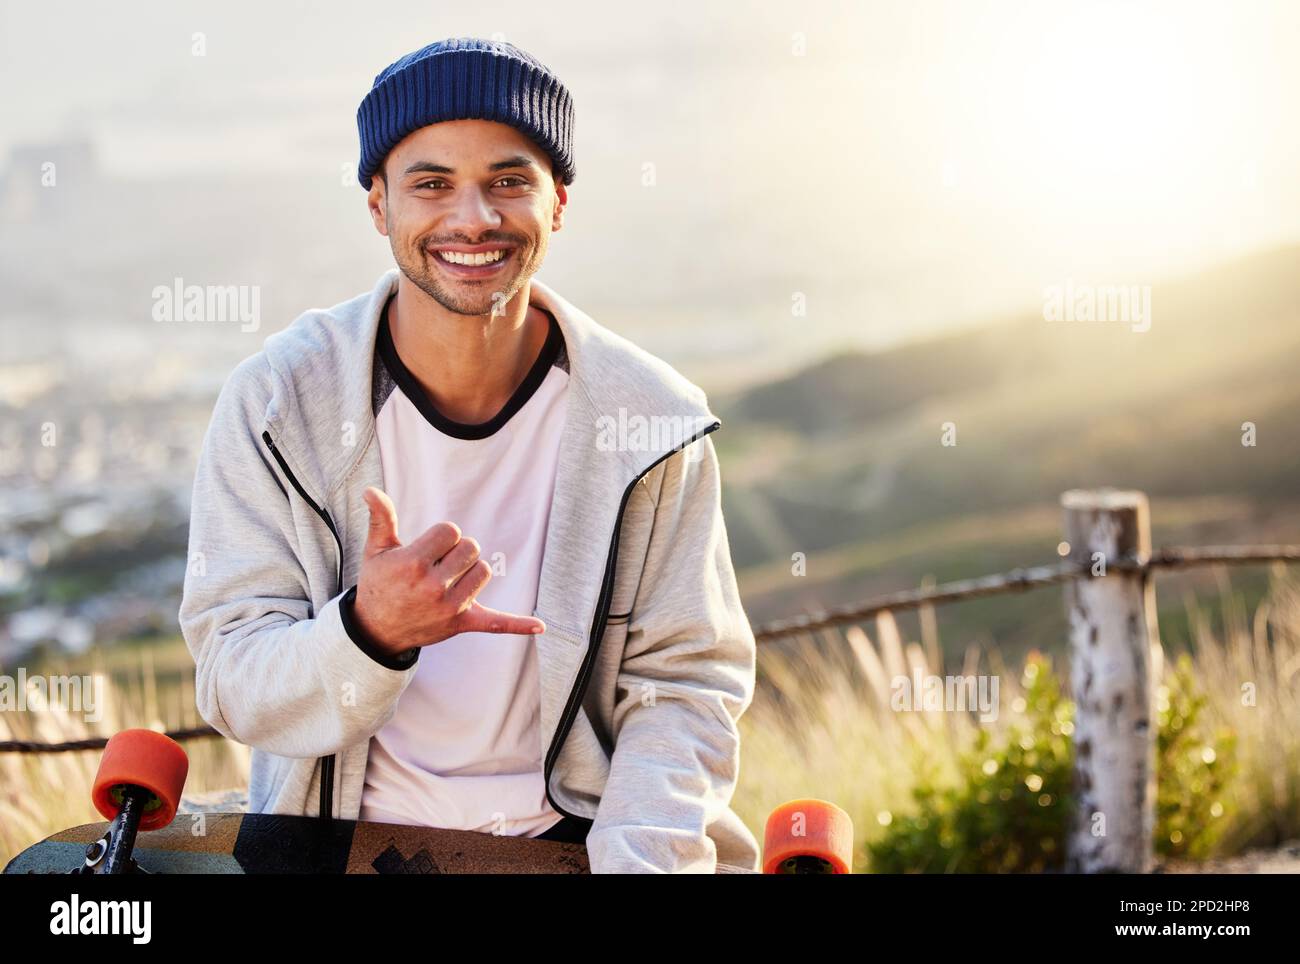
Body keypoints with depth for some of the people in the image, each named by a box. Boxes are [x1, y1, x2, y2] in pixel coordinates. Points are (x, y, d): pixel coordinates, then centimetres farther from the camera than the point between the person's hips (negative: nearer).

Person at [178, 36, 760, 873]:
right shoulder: (278, 398, -6)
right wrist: (370, 632, -28)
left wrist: (640, 859, -18)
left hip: (568, 830, 2)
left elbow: (683, 687, -2)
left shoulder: (652, 418, -4)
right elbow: (233, 685, -8)